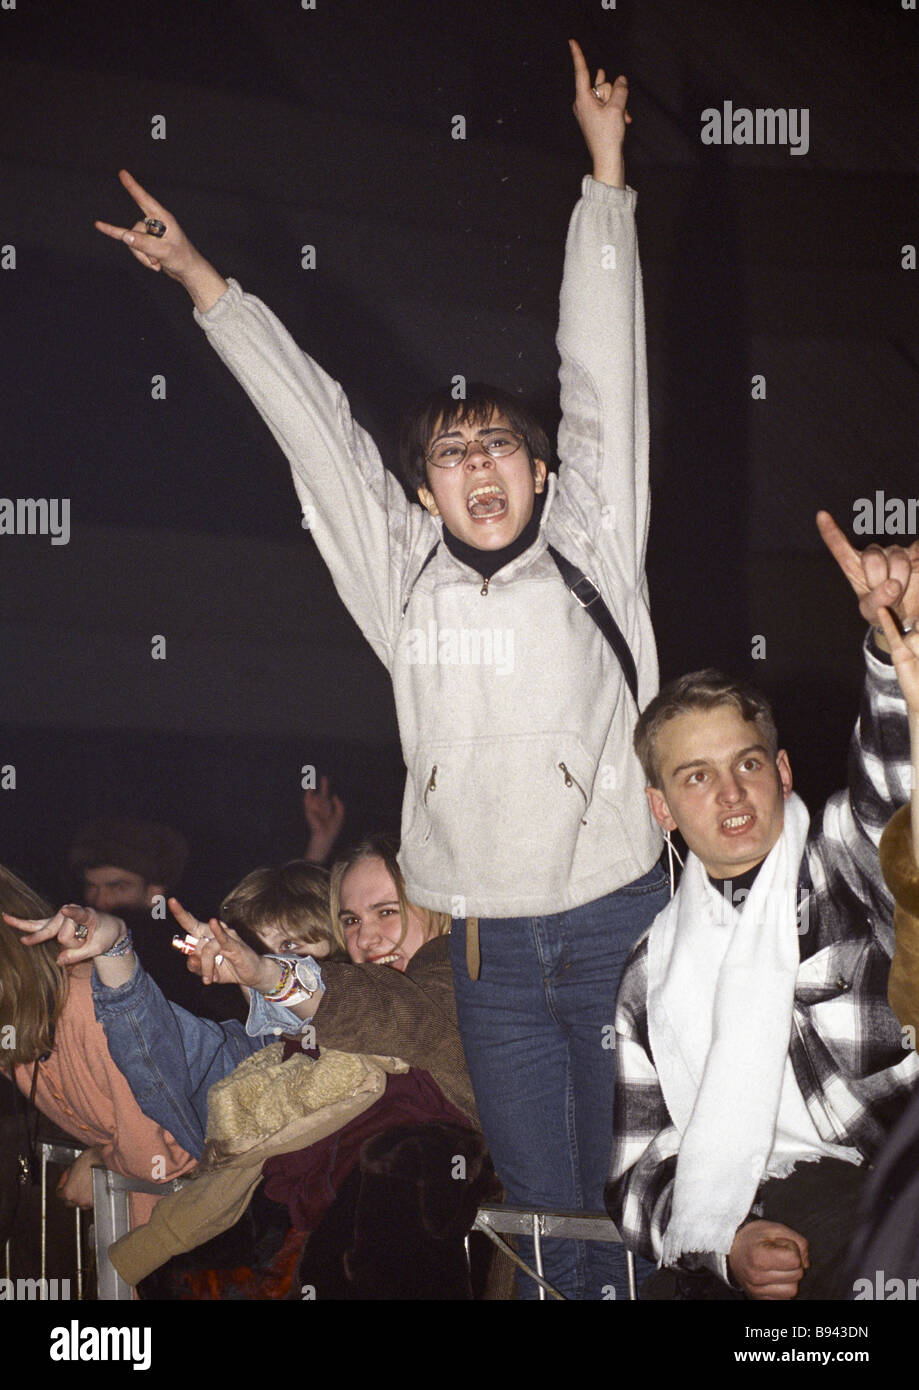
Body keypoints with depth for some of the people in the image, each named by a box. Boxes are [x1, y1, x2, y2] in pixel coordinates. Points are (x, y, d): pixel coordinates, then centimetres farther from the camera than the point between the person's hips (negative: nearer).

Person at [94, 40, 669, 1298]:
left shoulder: (592, 547, 1)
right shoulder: (403, 577, 5)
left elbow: (603, 371, 2)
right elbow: (310, 420, 8)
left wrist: (607, 167, 4)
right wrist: (200, 278, 14)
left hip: (618, 923, -1)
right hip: (490, 950, 2)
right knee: (540, 1213, 9)